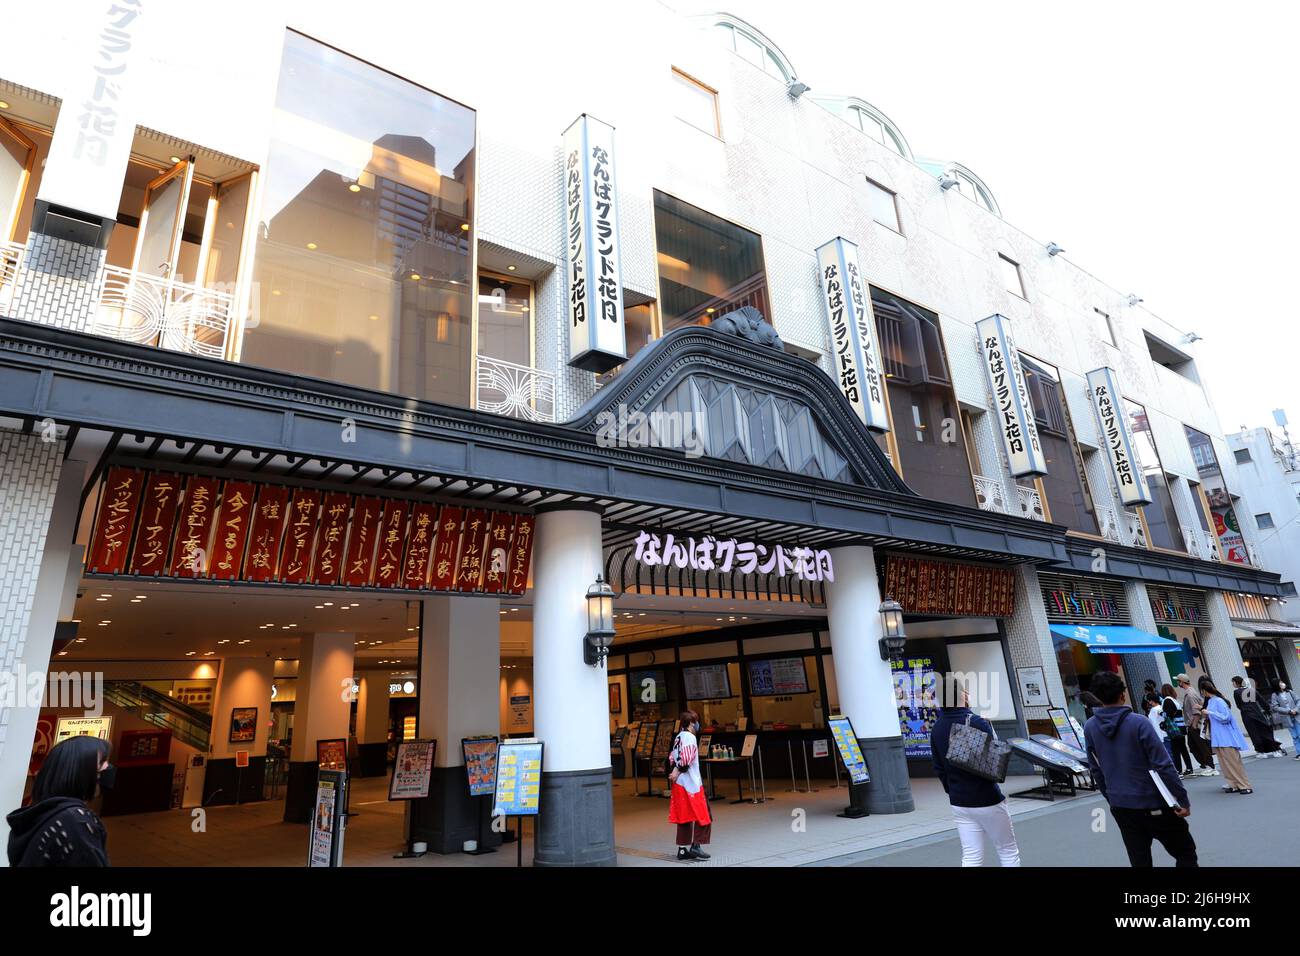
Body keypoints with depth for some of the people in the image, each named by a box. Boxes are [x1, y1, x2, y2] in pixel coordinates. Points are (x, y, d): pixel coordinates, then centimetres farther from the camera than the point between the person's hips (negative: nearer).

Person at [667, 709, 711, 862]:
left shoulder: (679, 737, 14)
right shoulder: (690, 737, -13)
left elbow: (672, 757, 13)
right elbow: (686, 759, -20)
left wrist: (675, 771, 2)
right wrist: (678, 771, -8)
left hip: (679, 785, 9)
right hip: (691, 783, -8)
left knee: (684, 816, 12)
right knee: (700, 815, 1)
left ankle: (682, 849, 15)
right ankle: (695, 846, -1)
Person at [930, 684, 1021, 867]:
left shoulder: (937, 729, 1)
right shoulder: (978, 723, -19)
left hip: (958, 803, 5)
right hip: (987, 800, -5)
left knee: (971, 858, 9)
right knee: (1008, 851, 14)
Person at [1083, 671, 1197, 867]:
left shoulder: (1090, 727, -2)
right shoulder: (1138, 723, -17)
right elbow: (1164, 765, -16)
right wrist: (1184, 800, -8)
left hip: (1121, 807, 4)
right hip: (1153, 805, -4)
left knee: (1139, 861, 13)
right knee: (1185, 854, 15)